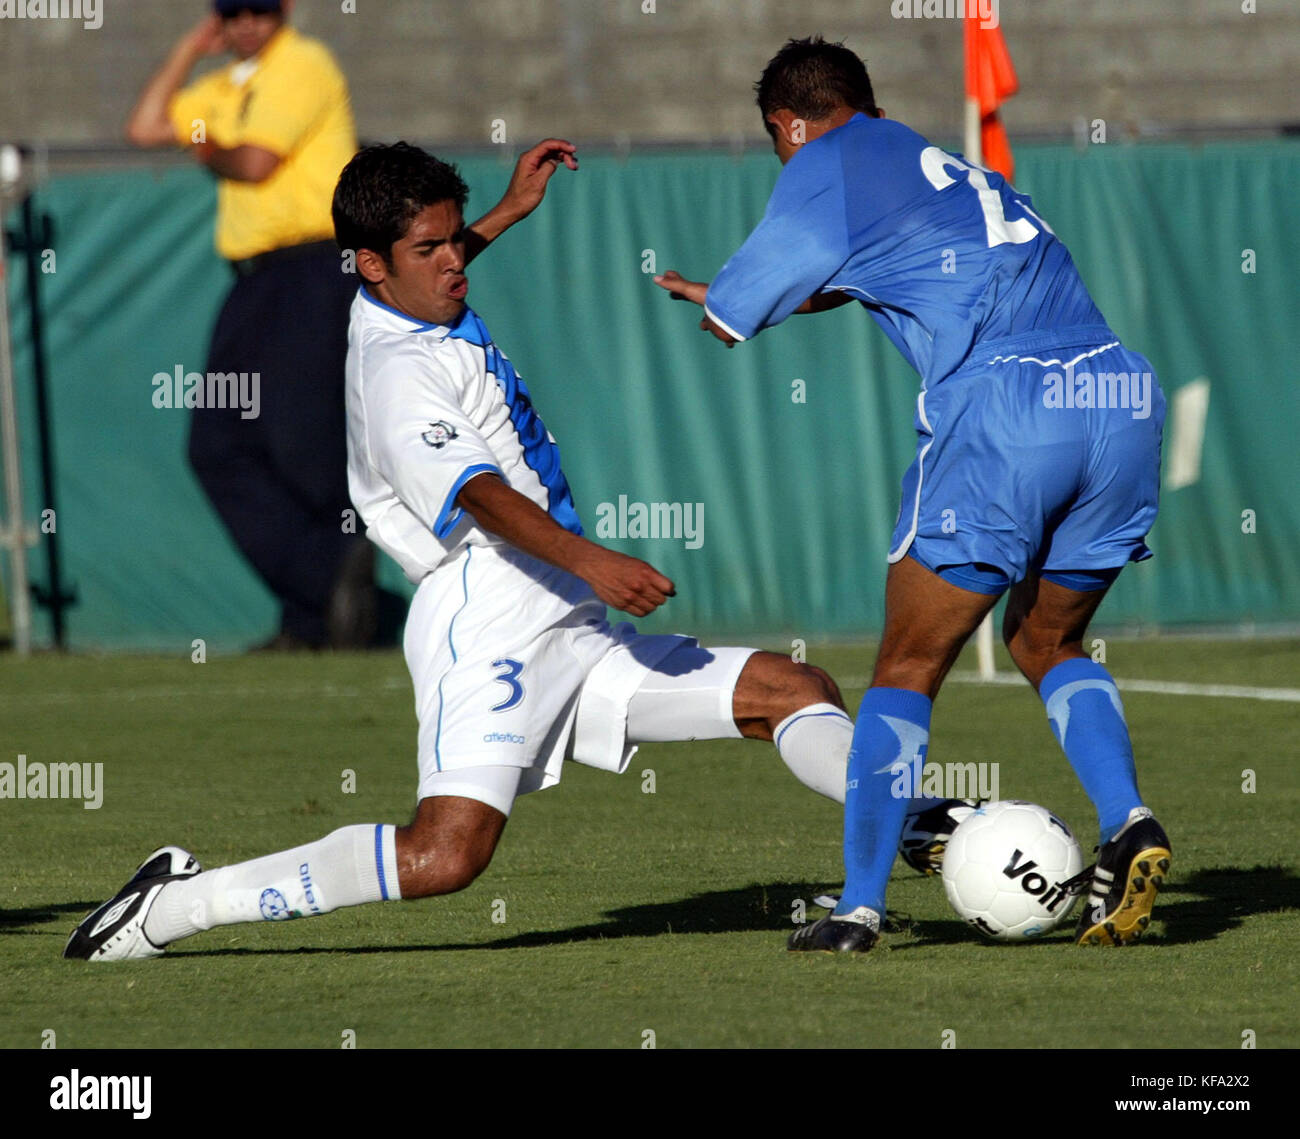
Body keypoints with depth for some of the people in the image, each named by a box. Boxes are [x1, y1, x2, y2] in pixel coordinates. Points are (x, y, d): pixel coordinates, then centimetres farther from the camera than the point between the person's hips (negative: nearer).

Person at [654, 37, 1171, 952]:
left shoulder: (823, 173, 10)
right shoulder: (952, 172, 31)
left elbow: (726, 326, 15)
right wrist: (735, 295, 57)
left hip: (1002, 409, -6)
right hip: (1125, 399, 6)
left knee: (908, 667, 6)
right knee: (1046, 642, 23)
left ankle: (859, 909, 5)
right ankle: (1129, 823, 1)